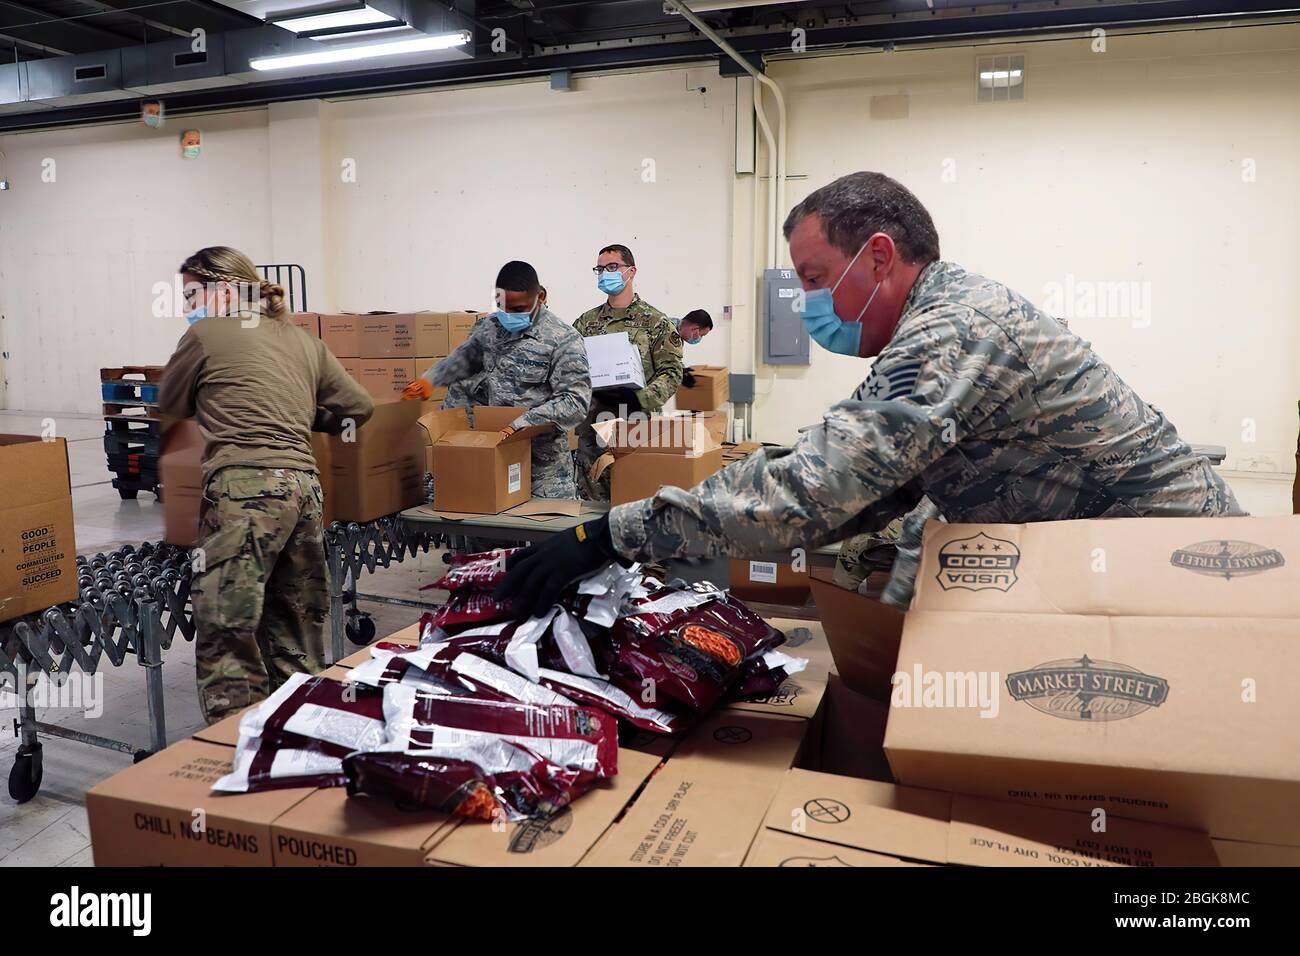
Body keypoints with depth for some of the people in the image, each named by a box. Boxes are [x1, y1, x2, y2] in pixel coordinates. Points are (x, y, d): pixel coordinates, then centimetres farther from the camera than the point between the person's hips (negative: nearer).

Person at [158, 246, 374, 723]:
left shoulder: (206, 334, 4)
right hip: (304, 485, 7)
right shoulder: (303, 340, 18)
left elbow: (169, 407, 16)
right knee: (296, 639, 14)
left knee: (226, 639, -4)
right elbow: (359, 407, 20)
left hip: (244, 489, -6)